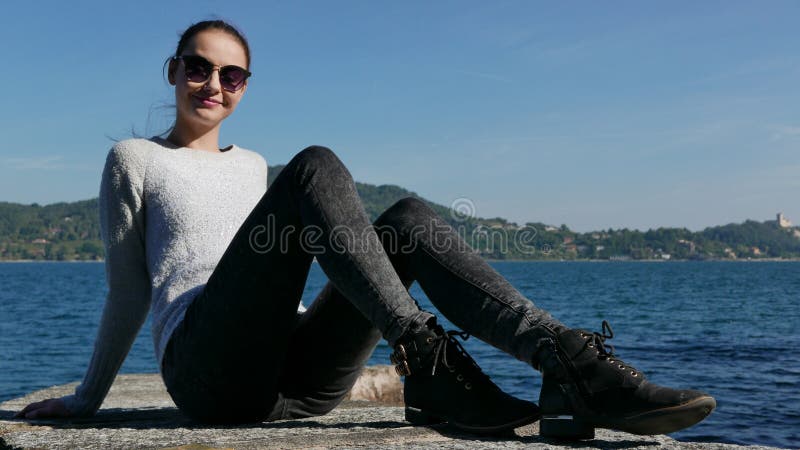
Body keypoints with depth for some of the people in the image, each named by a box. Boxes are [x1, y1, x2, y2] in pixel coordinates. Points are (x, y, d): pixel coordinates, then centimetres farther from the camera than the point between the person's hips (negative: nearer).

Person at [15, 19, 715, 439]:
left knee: (408, 219, -19)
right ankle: (427, 357, -42)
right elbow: (128, 290, 15)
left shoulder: (251, 166, 28)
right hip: (209, 368, -5)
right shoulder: (133, 159, 13)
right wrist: (87, 398, 16)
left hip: (295, 374, 5)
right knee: (316, 167, -24)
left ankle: (571, 364, -36)